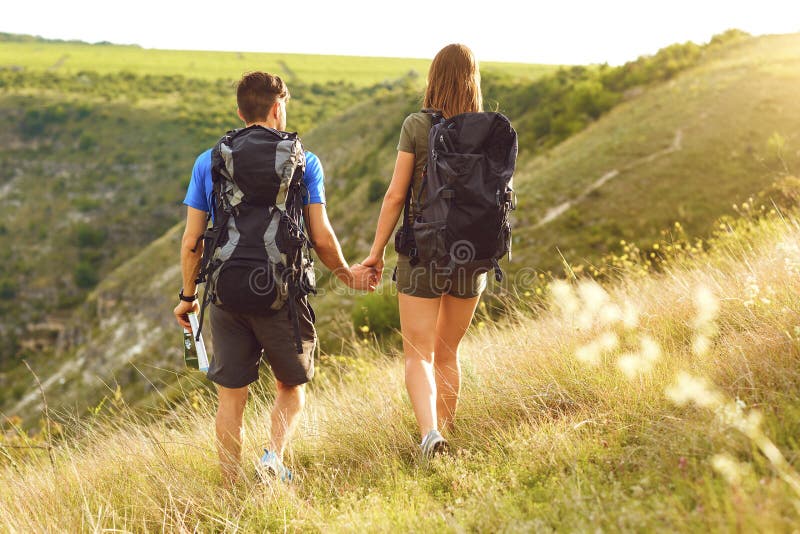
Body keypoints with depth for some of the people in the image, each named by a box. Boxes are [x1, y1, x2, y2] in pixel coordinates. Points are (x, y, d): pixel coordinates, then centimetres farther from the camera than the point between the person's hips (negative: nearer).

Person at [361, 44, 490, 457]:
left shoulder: (416, 126, -9)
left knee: (419, 355, 0)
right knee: (447, 352, 19)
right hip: (472, 255, 4)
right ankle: (443, 434, 26)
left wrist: (377, 251, 0)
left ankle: (430, 434, -21)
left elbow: (396, 195, -9)